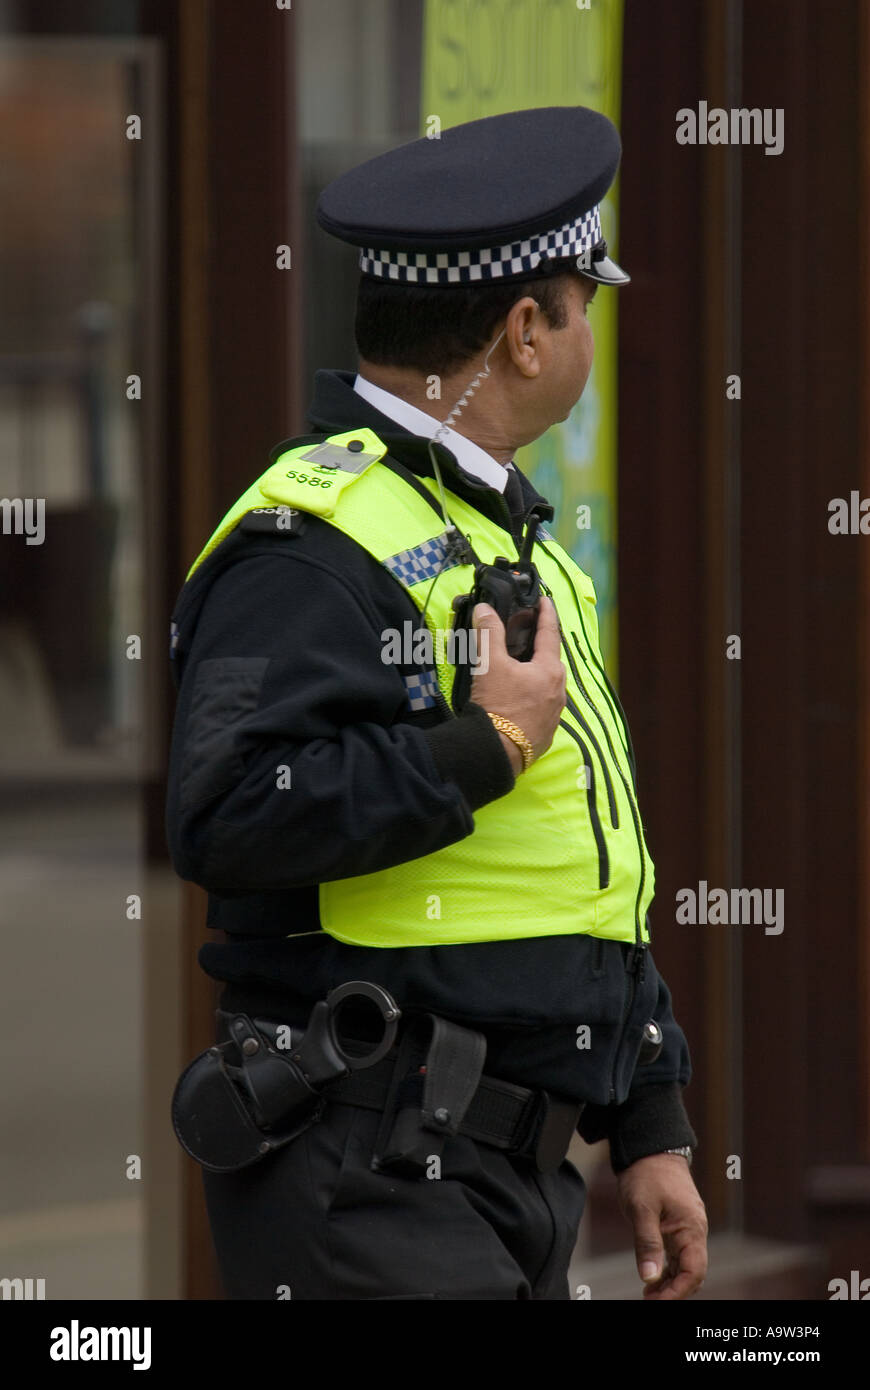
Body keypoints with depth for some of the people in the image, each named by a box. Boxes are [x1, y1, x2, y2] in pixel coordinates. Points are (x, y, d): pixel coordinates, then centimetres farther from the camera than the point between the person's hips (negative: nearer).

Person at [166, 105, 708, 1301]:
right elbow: (227, 812, -27)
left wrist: (650, 1127, 23)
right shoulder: (318, 541, -13)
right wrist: (487, 750, -20)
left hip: (515, 1177, 10)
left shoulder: (507, 531, 20)